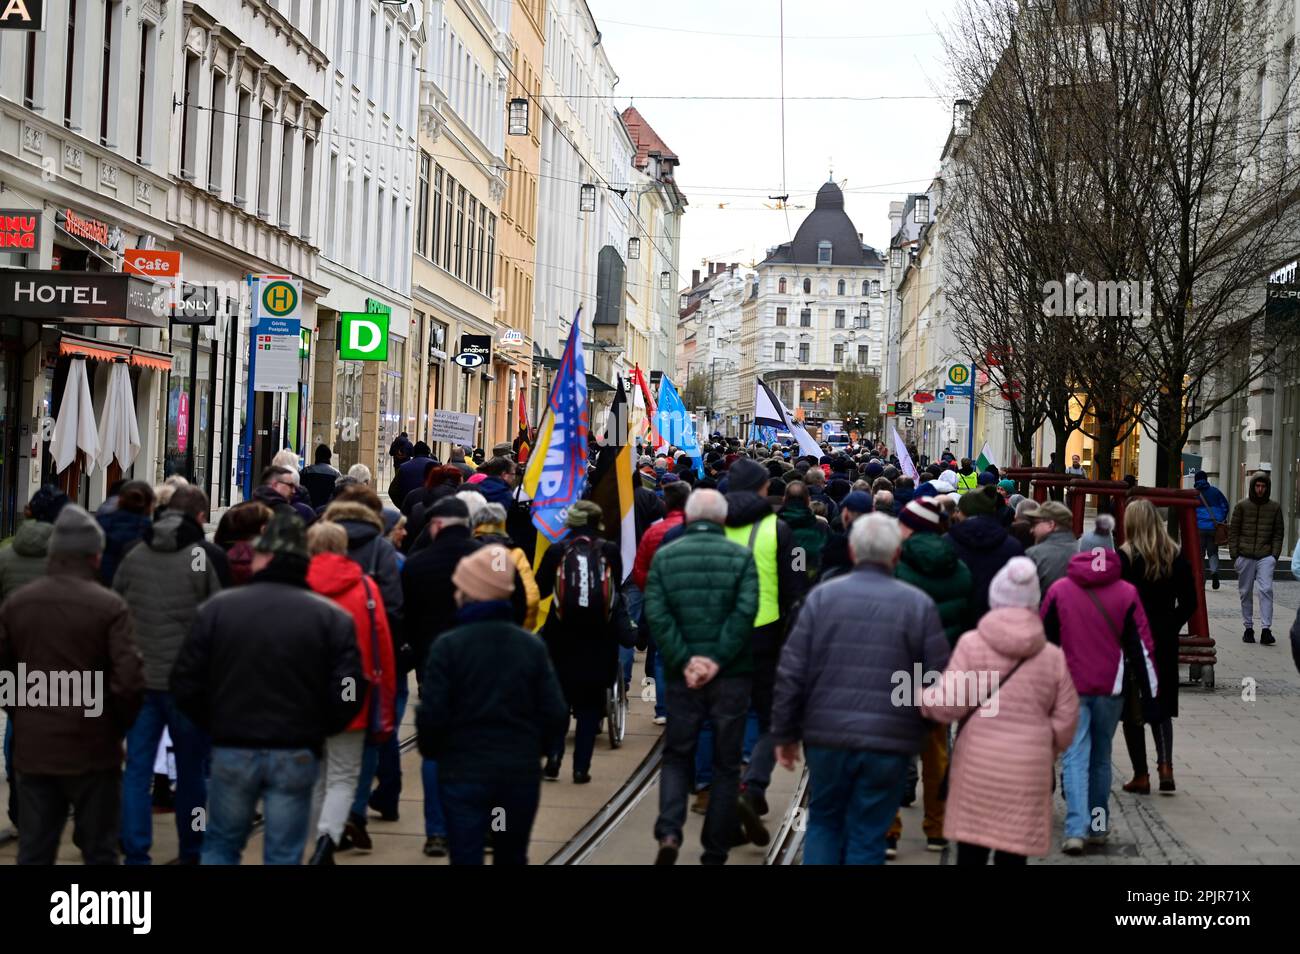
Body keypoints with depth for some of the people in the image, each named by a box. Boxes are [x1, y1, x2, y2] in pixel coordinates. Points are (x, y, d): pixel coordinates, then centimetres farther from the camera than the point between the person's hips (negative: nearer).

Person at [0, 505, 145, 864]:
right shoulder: (109, 606, -12)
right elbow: (130, 681, -16)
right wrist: (120, 724, 1)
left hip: (32, 749, 4)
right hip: (92, 751, -4)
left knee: (33, 852, 10)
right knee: (98, 851, 9)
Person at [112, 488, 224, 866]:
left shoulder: (134, 557, 4)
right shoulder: (205, 558, -9)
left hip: (139, 679, 3)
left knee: (137, 768, 6)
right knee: (191, 769, 11)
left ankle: (135, 853, 2)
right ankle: (191, 850, 20)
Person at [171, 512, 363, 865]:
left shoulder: (218, 607, -3)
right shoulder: (332, 617, -5)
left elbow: (186, 684, -2)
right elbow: (347, 693, -9)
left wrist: (214, 725, 13)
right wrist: (316, 732, 8)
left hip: (232, 751, 1)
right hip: (296, 756, 0)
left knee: (221, 844, 19)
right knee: (283, 855, 8)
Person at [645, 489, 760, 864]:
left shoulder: (664, 557, 2)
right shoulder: (741, 556, -2)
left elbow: (656, 613, -7)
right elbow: (745, 611, -13)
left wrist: (685, 661, -10)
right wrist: (717, 659, -14)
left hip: (682, 677, 1)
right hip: (731, 676, -1)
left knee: (677, 756, 15)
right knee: (726, 763, 11)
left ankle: (669, 833, -6)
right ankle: (715, 851, 15)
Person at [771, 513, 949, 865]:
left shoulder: (822, 596, -2)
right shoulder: (919, 604, -4)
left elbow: (791, 673, -2)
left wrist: (785, 733, 8)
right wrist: (923, 725, 17)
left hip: (827, 735, 1)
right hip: (889, 743, -1)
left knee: (824, 822, 19)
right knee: (867, 836, 9)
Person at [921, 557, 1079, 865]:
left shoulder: (972, 644, -4)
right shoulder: (1053, 656, 4)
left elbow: (947, 705, -8)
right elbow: (1065, 721, 6)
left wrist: (925, 700, 12)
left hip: (977, 767, -1)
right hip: (1028, 771, 1)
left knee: (971, 853, 8)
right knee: (1013, 855, 7)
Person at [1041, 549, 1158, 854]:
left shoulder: (1059, 590, 2)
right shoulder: (1127, 593, 2)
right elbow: (1141, 645, 0)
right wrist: (1149, 692, 3)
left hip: (1070, 688, -1)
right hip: (1111, 687, 1)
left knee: (1075, 758, -4)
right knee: (1101, 757, 14)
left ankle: (1076, 830, -18)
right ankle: (1098, 826, 21)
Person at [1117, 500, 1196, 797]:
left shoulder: (1124, 558, -13)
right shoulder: (1176, 556, 0)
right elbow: (1189, 602, 3)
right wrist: (1170, 627, 12)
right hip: (1165, 641, 4)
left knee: (1132, 709, 6)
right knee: (1161, 705, 17)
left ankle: (1141, 775, 7)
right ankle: (1165, 766, 3)